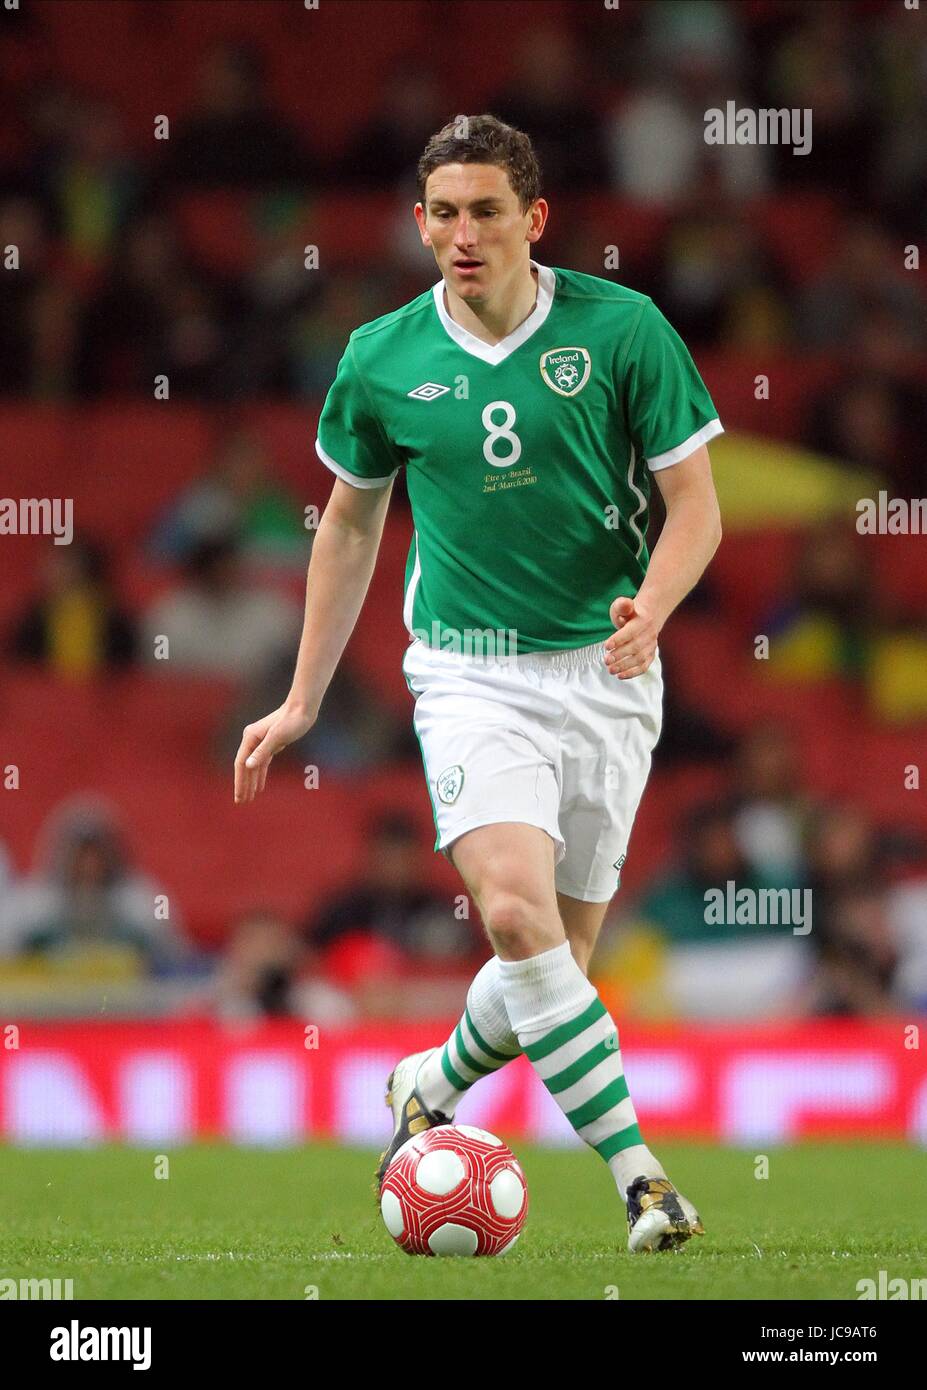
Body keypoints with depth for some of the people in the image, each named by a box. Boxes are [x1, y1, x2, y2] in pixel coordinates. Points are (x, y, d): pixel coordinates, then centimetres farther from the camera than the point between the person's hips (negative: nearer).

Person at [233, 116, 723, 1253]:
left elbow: (696, 506, -2)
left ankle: (432, 1086, 35)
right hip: (470, 675, -1)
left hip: (605, 671, 1)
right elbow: (351, 520, 15)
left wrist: (650, 605, -23)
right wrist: (301, 702, 16)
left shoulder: (624, 331, -6)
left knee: (557, 958, 5)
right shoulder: (381, 360, -1)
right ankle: (635, 1170, -21)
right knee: (514, 908, -24)